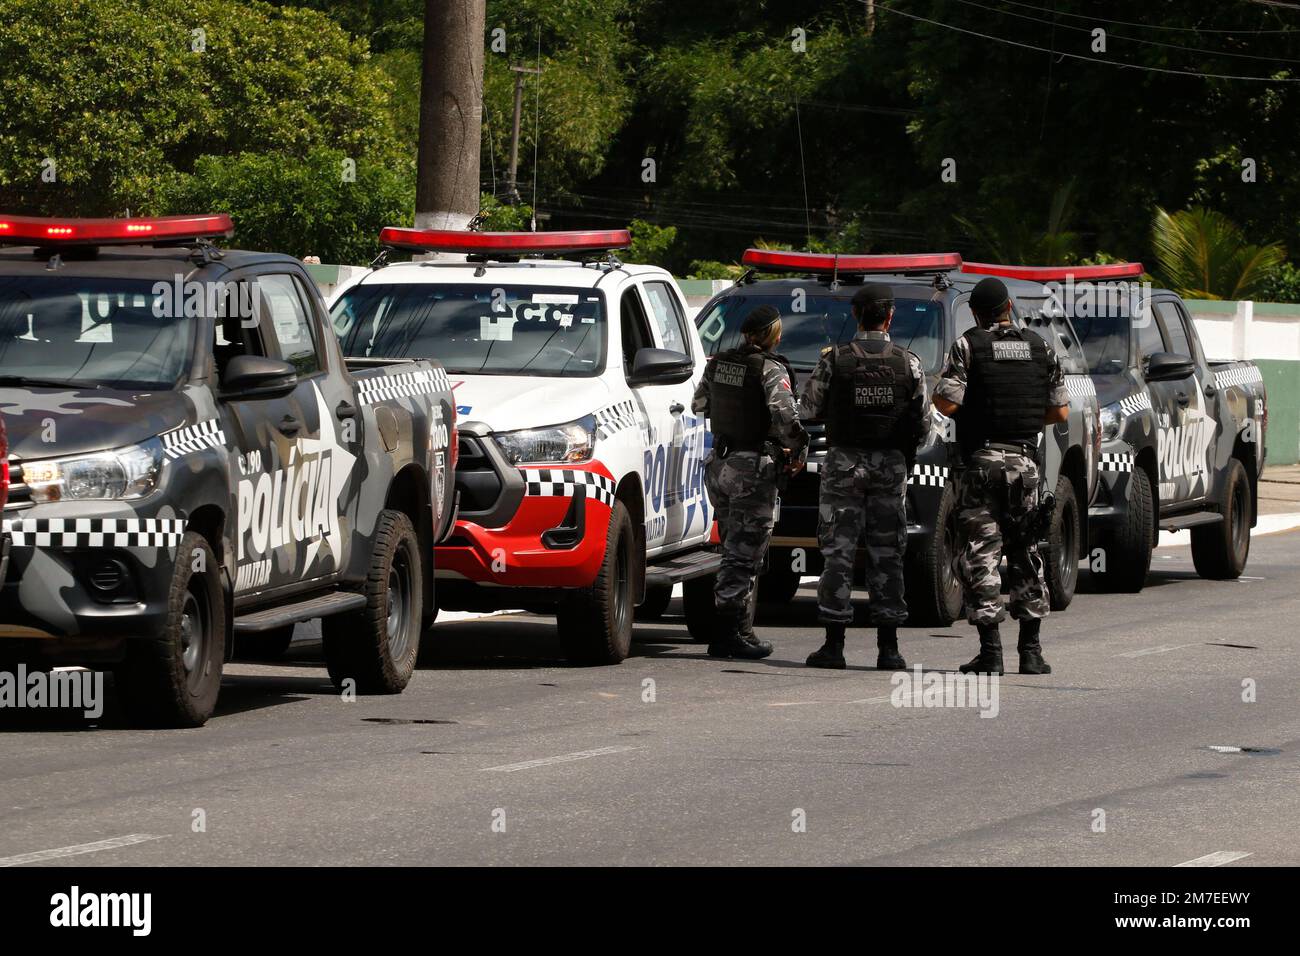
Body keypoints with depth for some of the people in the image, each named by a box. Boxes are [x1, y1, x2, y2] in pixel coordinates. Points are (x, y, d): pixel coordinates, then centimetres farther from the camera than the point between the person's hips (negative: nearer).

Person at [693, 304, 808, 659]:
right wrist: (797, 450, -9)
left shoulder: (719, 364, 8)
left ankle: (741, 630, 17)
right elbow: (785, 413, -23)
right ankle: (727, 634, -7)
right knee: (743, 555, -4)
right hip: (754, 468, -7)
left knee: (736, 550, 15)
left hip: (719, 466, 7)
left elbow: (699, 405, 19)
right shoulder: (770, 368, -12)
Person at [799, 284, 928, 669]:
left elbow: (807, 409, 0)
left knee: (838, 552, 2)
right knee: (887, 556, 6)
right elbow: (922, 423, 2)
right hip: (891, 466, 1)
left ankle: (834, 644, -2)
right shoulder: (908, 363, -2)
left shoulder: (835, 360, -7)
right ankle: (888, 648, 4)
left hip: (844, 464, -1)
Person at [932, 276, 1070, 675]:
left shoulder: (968, 346, -5)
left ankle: (991, 652, -7)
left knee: (980, 556, -1)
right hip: (1026, 461, 4)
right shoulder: (1040, 348, 7)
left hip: (982, 459, -4)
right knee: (1026, 553, 12)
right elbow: (1060, 411, 8)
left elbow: (947, 403, -13)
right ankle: (1031, 650, 11)